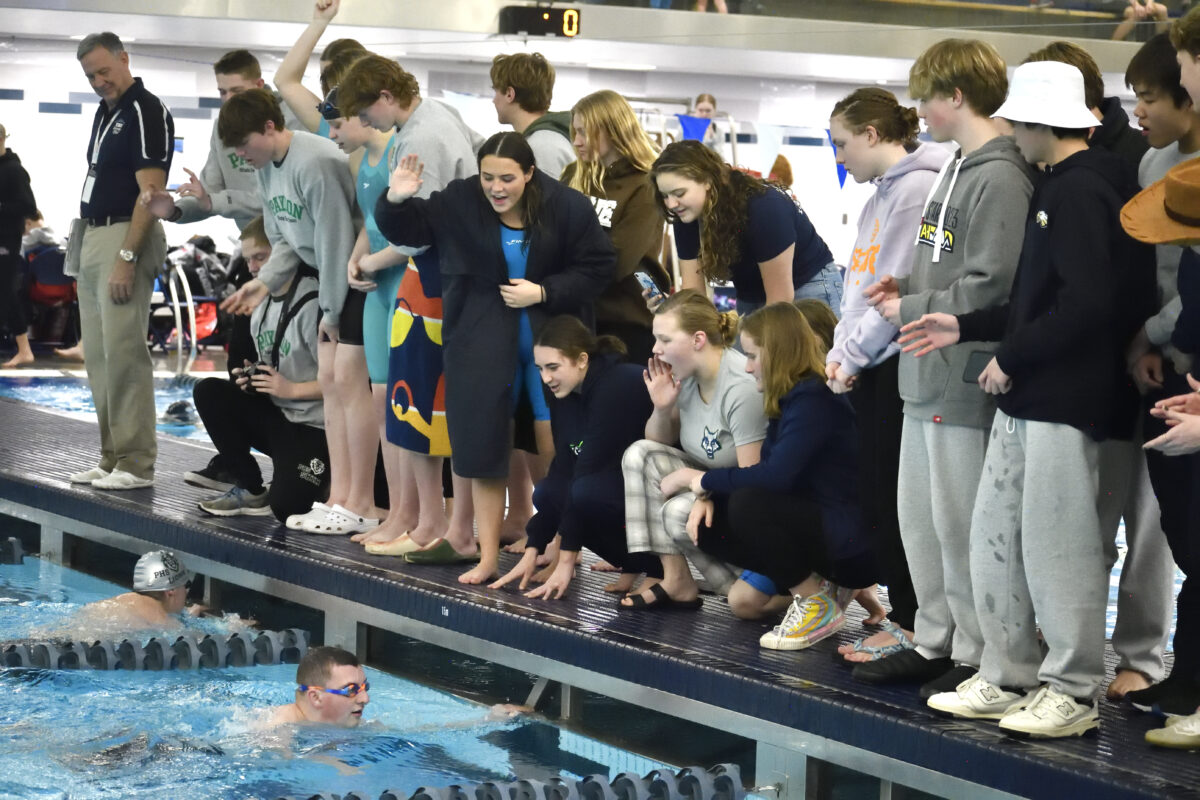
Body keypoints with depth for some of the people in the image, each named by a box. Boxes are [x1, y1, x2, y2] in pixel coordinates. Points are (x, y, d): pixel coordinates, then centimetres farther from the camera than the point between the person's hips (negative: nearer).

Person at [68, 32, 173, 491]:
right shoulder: (104, 112, 16)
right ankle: (112, 457, 16)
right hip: (92, 237, 10)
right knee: (97, 355, 10)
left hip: (126, 237, -10)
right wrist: (85, 244, 15)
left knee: (123, 352, -11)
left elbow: (150, 192, -17)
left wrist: (126, 258, -22)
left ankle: (136, 464, -8)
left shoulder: (146, 113, -11)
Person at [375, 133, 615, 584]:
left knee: (557, 450, -5)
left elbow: (598, 267, -4)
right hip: (483, 344, 2)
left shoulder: (566, 207, -10)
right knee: (484, 448, 4)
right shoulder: (460, 203, -5)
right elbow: (405, 230, 5)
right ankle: (488, 558, 14)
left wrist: (544, 292, -16)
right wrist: (397, 201, -18)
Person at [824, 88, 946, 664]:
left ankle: (910, 626, 2)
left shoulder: (919, 188, -13)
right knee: (875, 493, 10)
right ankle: (904, 611, 17)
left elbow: (901, 290, -18)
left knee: (891, 497, -5)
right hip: (869, 369, 9)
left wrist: (852, 355, -12)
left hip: (898, 366, -9)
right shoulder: (883, 193, 17)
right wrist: (840, 351, 6)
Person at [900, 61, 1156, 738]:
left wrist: (1012, 360, -15)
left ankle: (1073, 693, 5)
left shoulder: (1081, 192, -14)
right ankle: (1006, 679, 20)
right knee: (996, 537, 12)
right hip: (1025, 401, 10)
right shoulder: (1059, 189, 18)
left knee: (1057, 544, -4)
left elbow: (1087, 302, -23)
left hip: (1064, 401, -10)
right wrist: (966, 328, 17)